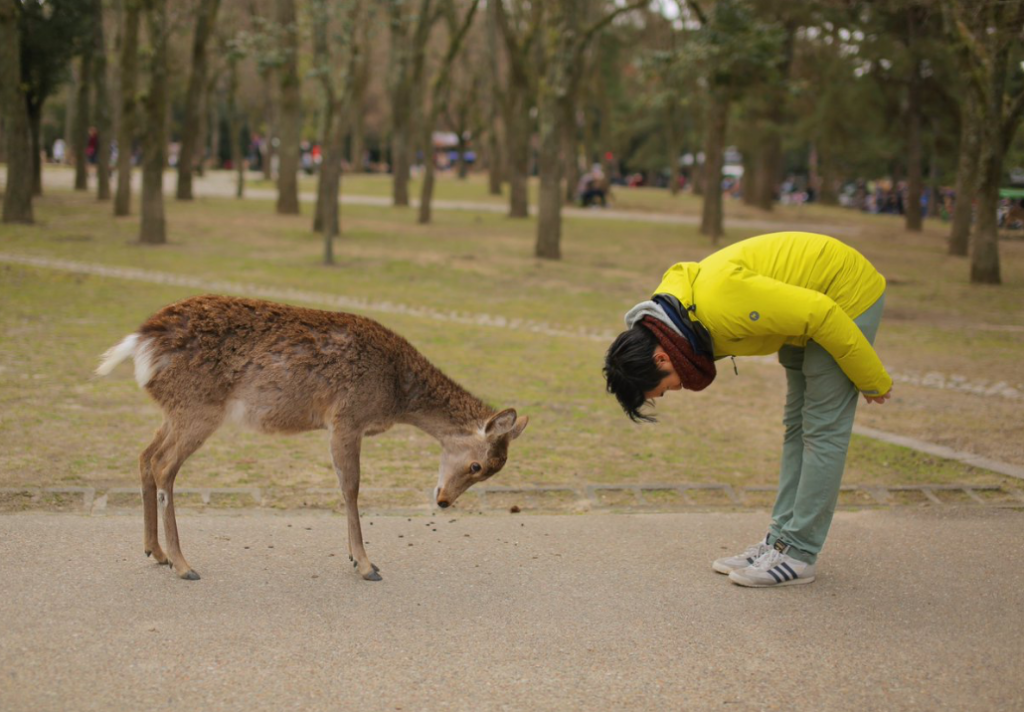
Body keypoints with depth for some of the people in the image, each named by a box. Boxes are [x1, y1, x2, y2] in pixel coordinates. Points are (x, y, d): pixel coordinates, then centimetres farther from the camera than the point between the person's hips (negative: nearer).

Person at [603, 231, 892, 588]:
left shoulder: (720, 298, -35)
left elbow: (822, 313, -29)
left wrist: (871, 380, -17)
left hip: (849, 295, -9)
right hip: (808, 295, 9)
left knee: (822, 429, -6)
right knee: (797, 425, 11)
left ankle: (798, 554, -1)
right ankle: (780, 540, 17)